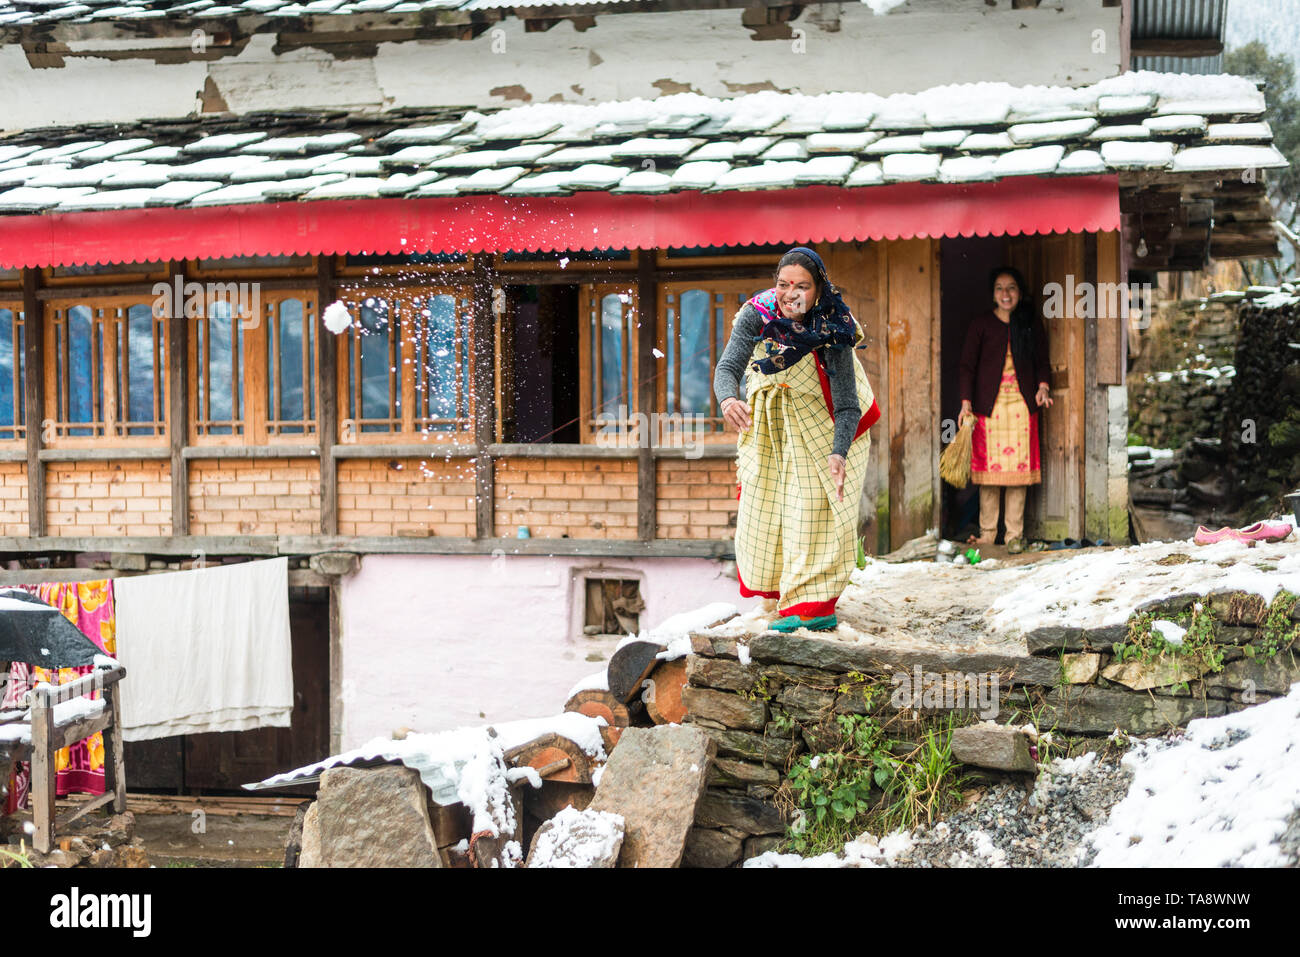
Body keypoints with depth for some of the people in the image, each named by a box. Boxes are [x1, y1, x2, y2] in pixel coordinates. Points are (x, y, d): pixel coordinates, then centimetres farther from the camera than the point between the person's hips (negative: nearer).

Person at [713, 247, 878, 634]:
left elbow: (847, 405, -32)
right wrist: (727, 399, -57)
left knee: (814, 503, -11)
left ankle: (812, 603, -7)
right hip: (770, 416, 4)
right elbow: (728, 367, -34)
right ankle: (766, 579, 38)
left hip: (820, 417, -3)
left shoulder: (832, 330, -31)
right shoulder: (757, 314, -25)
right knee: (763, 497, 13)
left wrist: (839, 453, -48)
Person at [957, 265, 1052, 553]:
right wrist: (966, 403, -8)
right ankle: (988, 532, 8)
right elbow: (967, 365, 2)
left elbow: (1042, 362, 14)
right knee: (989, 467, -2)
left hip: (1022, 403, 1)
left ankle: (1015, 534, 4)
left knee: (1019, 466, -2)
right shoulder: (981, 323, 4)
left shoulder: (1032, 324, 10)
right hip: (989, 404, -1)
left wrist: (1043, 387, -6)